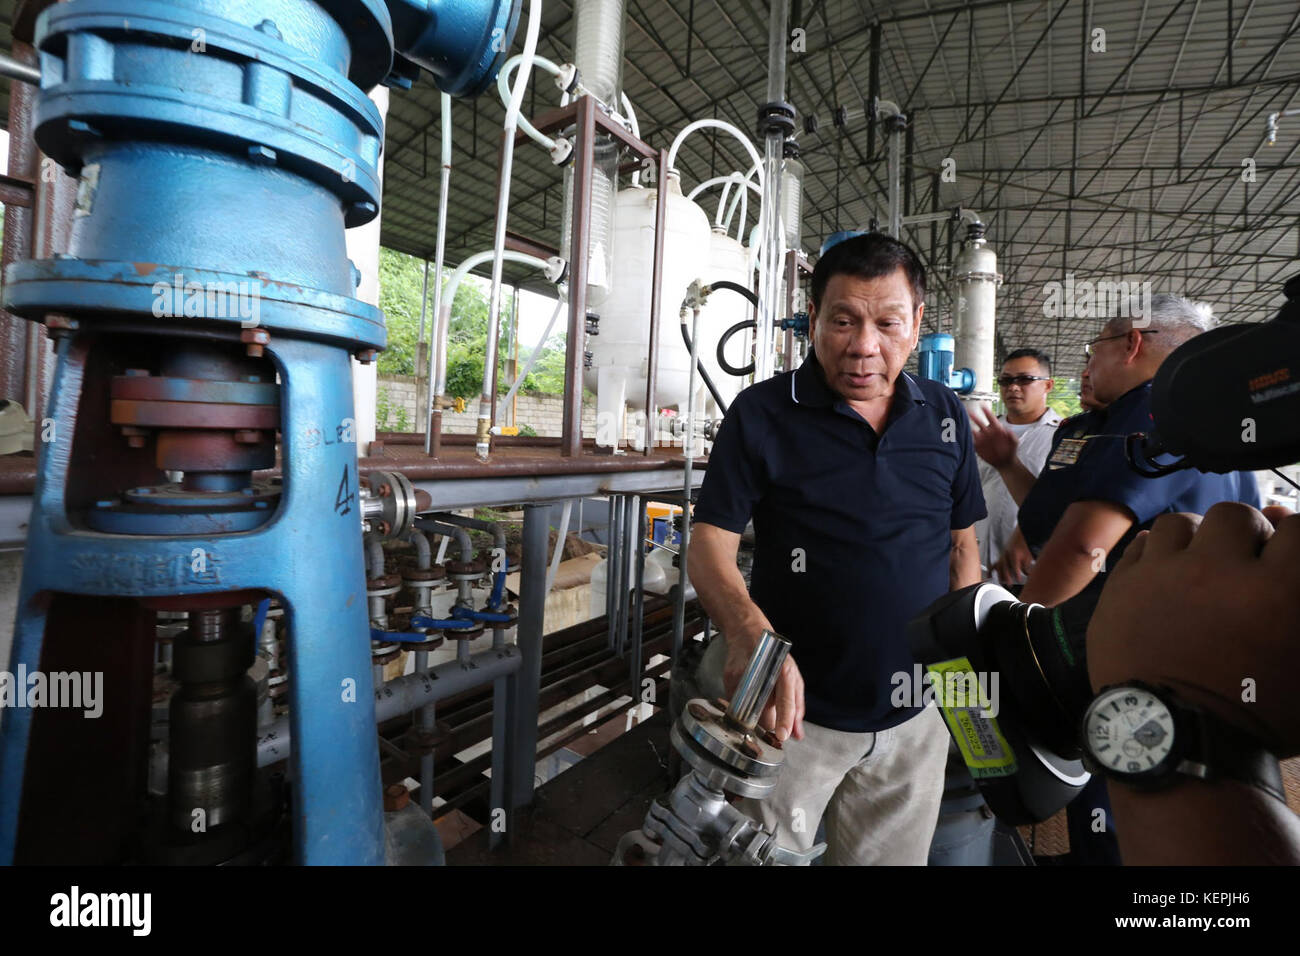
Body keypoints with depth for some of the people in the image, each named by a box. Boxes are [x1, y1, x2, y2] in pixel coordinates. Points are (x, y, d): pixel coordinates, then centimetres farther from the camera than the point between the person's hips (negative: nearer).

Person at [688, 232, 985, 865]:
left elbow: (962, 544, 10)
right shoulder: (762, 413, -11)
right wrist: (747, 631, -33)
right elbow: (710, 544, -15)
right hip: (794, 711, -3)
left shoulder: (946, 417, 2)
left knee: (894, 856, 22)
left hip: (915, 718, 4)